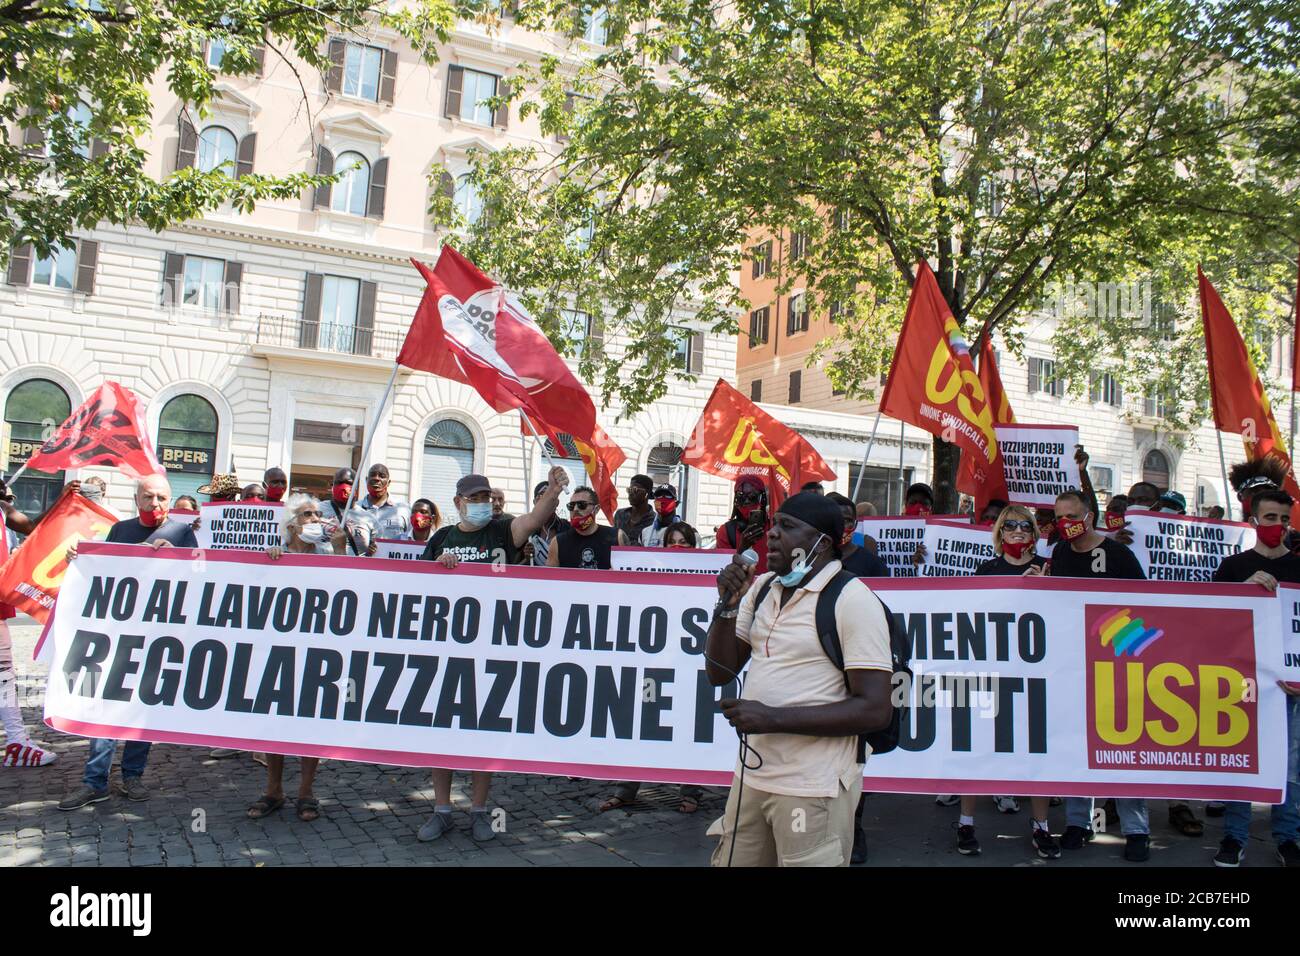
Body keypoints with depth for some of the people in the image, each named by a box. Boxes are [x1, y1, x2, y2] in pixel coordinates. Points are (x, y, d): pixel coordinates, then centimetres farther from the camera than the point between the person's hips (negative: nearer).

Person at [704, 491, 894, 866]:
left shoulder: (852, 600, -15)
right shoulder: (762, 588, 8)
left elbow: (875, 710, -19)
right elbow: (719, 673, 9)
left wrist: (773, 718, -23)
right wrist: (727, 606, -7)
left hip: (813, 789, -7)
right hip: (753, 774, 7)